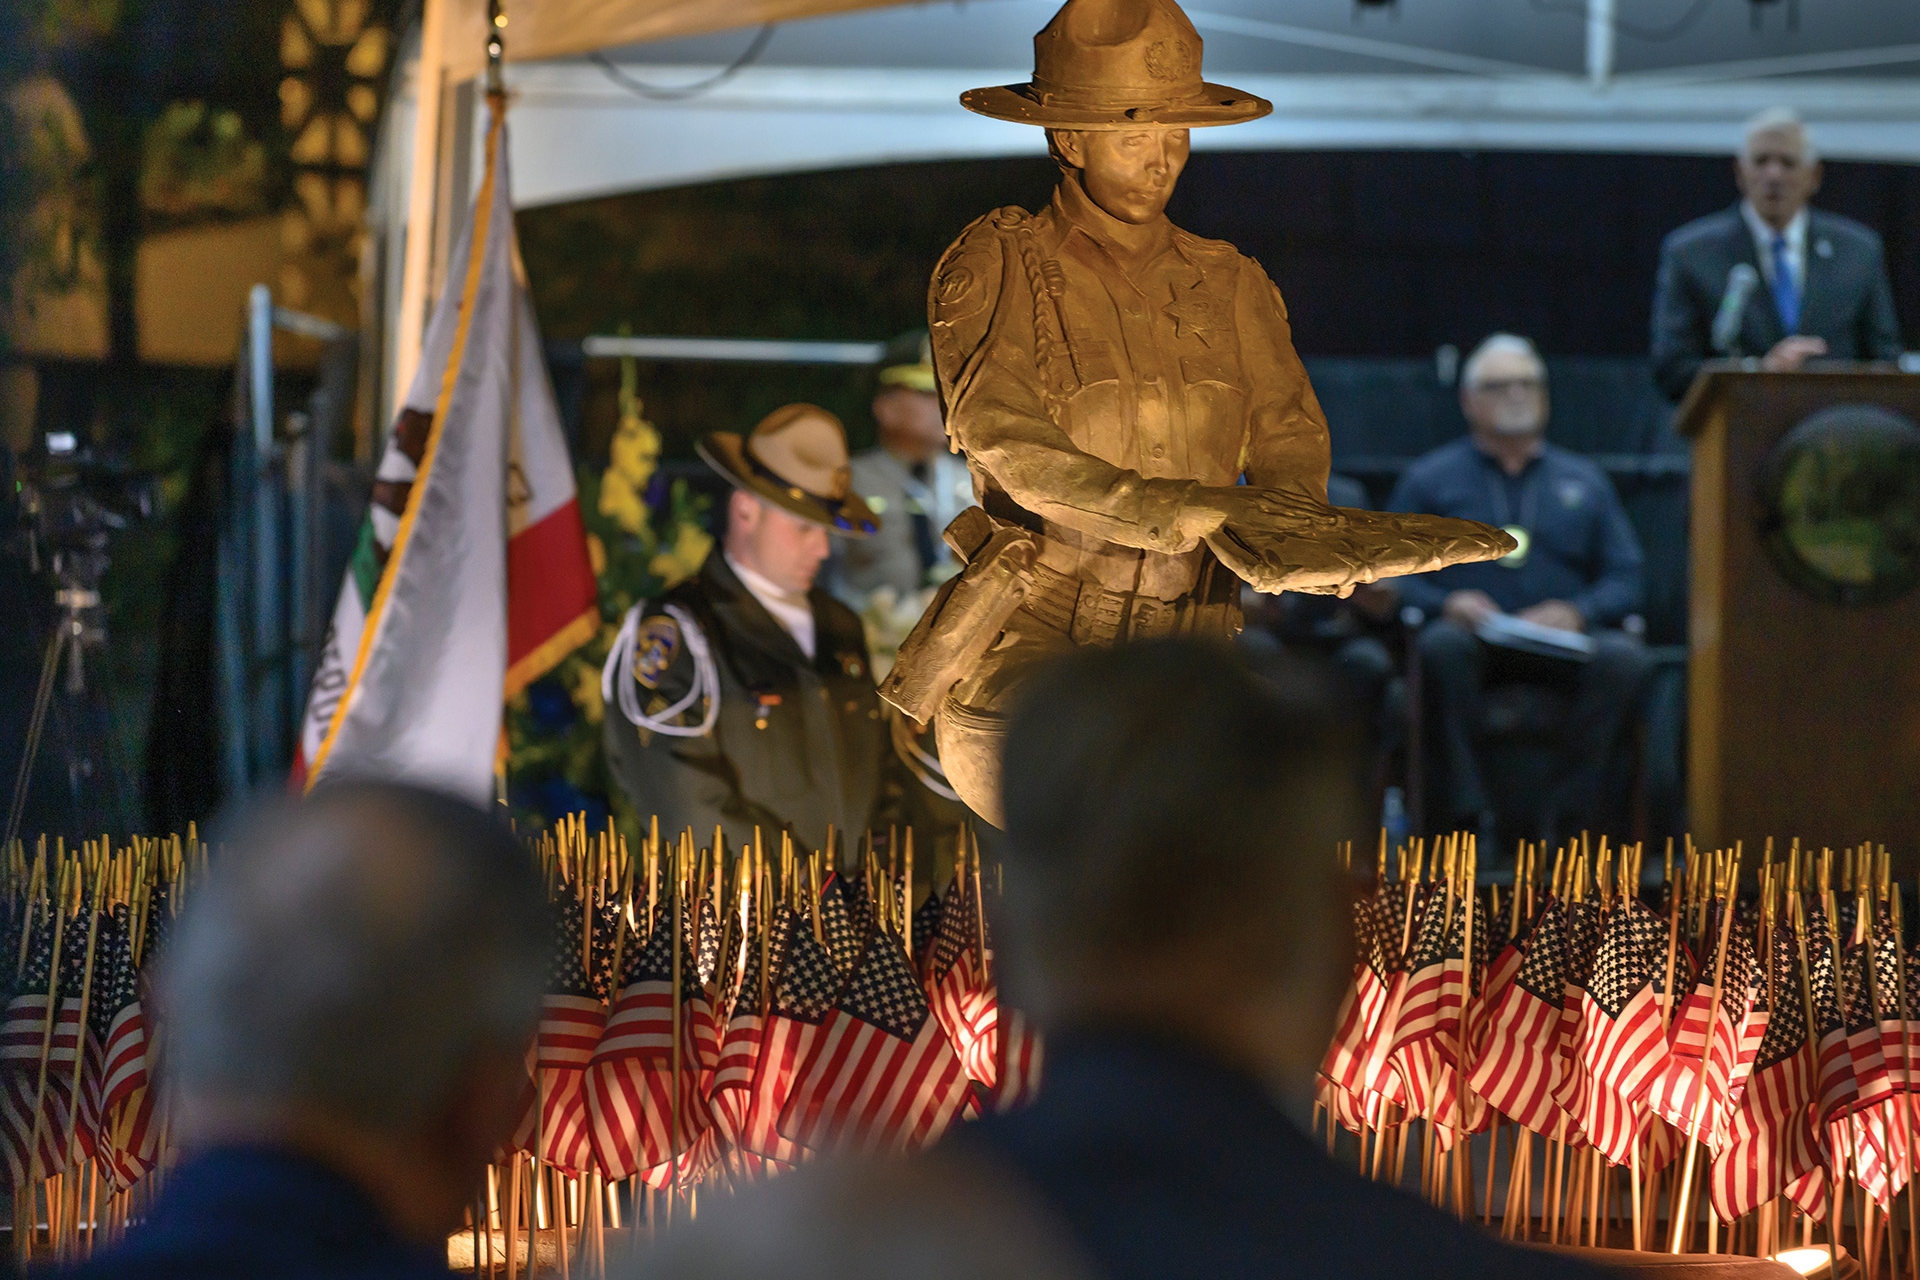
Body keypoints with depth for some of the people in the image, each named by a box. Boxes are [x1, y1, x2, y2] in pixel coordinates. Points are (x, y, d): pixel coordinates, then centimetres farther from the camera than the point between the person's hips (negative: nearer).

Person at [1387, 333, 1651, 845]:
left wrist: (1577, 612, -10)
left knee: (1622, 656, -31)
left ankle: (1571, 816, -30)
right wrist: (1445, 603, -15)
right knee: (1442, 645, -37)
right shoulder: (1429, 478, 18)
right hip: (1471, 634, -1)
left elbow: (1625, 577, 12)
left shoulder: (1585, 481, 23)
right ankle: (1468, 817, -38)